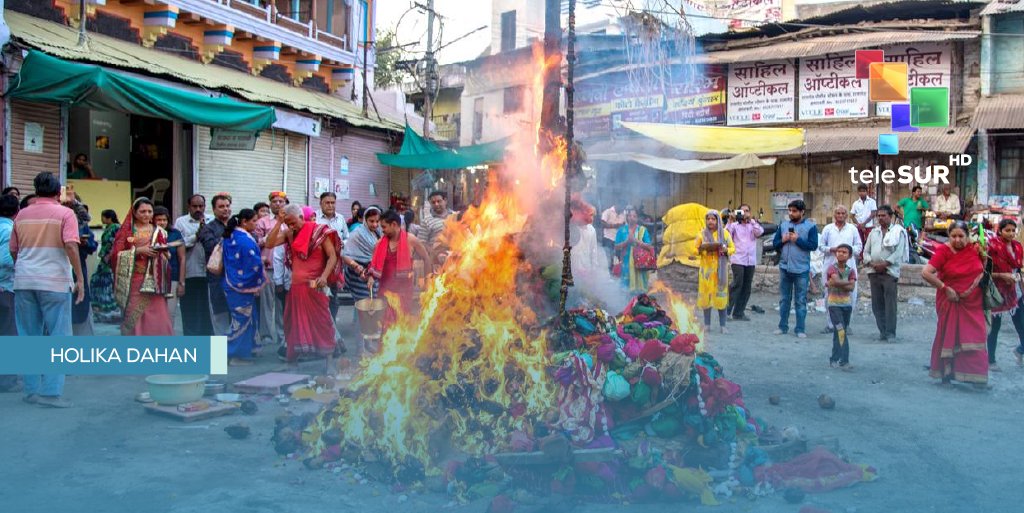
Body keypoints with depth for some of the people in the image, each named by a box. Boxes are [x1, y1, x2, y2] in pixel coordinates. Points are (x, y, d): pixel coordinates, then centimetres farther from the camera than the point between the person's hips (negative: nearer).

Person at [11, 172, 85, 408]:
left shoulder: (22, 214, 10)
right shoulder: (64, 213, -4)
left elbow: (13, 249, 14)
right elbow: (71, 247, -15)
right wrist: (80, 278, -12)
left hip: (24, 282, 5)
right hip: (55, 282, -5)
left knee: (28, 337, 11)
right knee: (58, 338, 0)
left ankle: (31, 389, 16)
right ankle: (51, 391, -4)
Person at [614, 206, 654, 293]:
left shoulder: (643, 230, 4)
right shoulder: (621, 230, 5)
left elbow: (649, 246, -5)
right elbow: (616, 247, 1)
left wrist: (635, 241, -15)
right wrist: (627, 241, -15)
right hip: (626, 263, 0)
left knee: (639, 288, 1)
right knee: (626, 287, 0)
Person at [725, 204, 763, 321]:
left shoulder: (753, 225, 15)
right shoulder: (734, 225, 6)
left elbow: (760, 232, -6)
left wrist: (751, 220, -10)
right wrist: (730, 221, -15)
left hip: (750, 261, 4)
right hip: (738, 260, -4)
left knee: (746, 288, 5)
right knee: (737, 284, -17)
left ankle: (738, 313, 11)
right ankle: (726, 309, -11)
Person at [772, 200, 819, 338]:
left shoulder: (810, 226, -3)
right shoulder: (783, 225, 8)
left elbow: (813, 246, -12)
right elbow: (775, 243, 9)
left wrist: (798, 240, -16)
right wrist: (782, 240, -10)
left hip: (801, 270, -4)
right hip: (785, 268, 4)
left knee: (800, 301, 2)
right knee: (784, 299, 11)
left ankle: (800, 329, 7)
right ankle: (783, 327, 18)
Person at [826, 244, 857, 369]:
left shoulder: (851, 270, 5)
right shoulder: (832, 268, -5)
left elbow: (851, 287, -9)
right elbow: (836, 281, -23)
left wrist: (838, 284, -15)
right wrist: (847, 282, -10)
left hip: (847, 303, 4)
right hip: (834, 303, -4)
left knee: (838, 332, 12)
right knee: (841, 331, -13)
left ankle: (834, 359, 22)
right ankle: (844, 360, -11)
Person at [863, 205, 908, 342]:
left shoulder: (898, 231, 2)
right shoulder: (874, 232, 18)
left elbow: (898, 252, -7)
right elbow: (866, 251, 15)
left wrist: (884, 264, -14)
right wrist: (871, 263, -4)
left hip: (890, 272, -5)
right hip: (874, 272, 5)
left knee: (890, 304, -8)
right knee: (877, 304, 4)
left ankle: (890, 333, -4)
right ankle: (882, 331, 11)